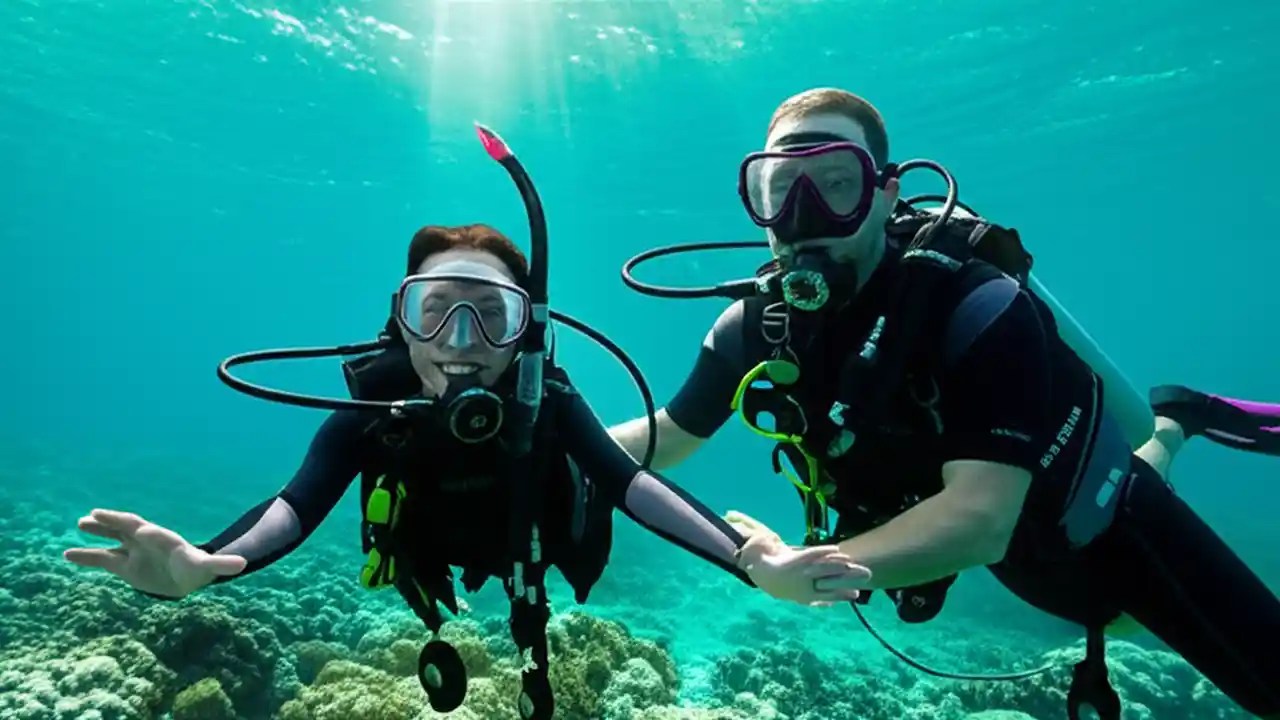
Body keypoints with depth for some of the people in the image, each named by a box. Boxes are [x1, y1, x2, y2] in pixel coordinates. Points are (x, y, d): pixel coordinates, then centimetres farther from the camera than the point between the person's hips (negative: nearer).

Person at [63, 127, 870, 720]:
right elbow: (300, 503, -42)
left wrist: (752, 561, -61)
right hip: (422, 596, 1)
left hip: (537, 590, -1)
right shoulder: (375, 395, -31)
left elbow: (631, 482, -45)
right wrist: (201, 566, -66)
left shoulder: (546, 396, -34)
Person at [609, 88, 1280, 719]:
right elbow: (668, 435, -8)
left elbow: (980, 520, -46)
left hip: (1109, 526, -5)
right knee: (1119, 619, 33)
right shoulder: (757, 325, -21)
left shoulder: (977, 307, -38)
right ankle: (1167, 431, 50)